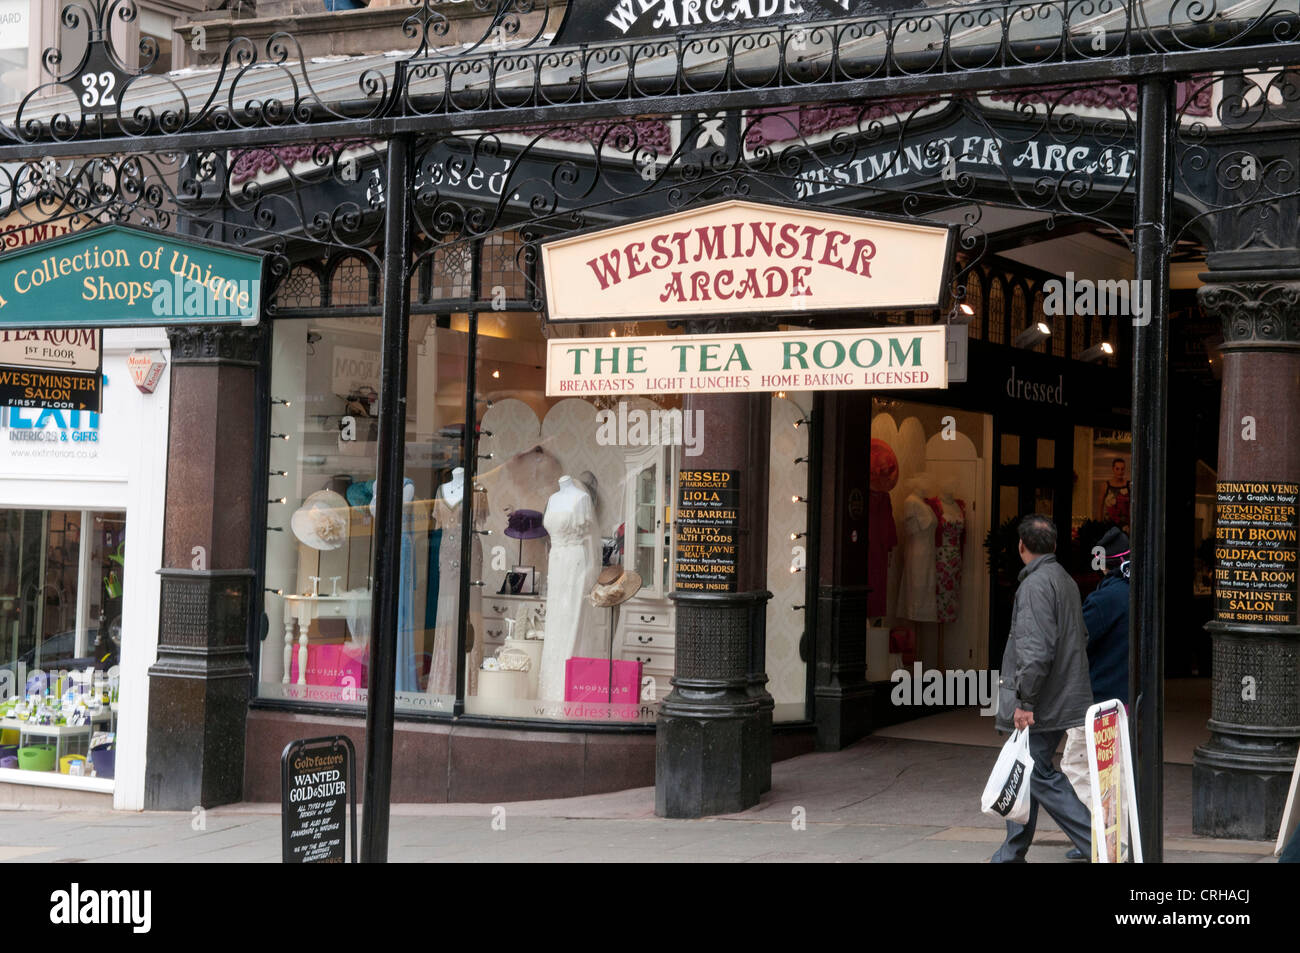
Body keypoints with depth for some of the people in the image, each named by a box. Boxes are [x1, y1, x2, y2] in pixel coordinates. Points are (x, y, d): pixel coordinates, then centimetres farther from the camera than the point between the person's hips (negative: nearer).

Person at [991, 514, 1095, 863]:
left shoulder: (1035, 585, -17)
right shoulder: (1066, 581, 14)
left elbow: (1036, 649, -25)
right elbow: (1081, 639, 22)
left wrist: (1024, 700, -21)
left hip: (1039, 707, -10)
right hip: (1063, 700, 10)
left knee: (1042, 778, -5)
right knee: (1024, 774, 17)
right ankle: (1012, 854, 25)